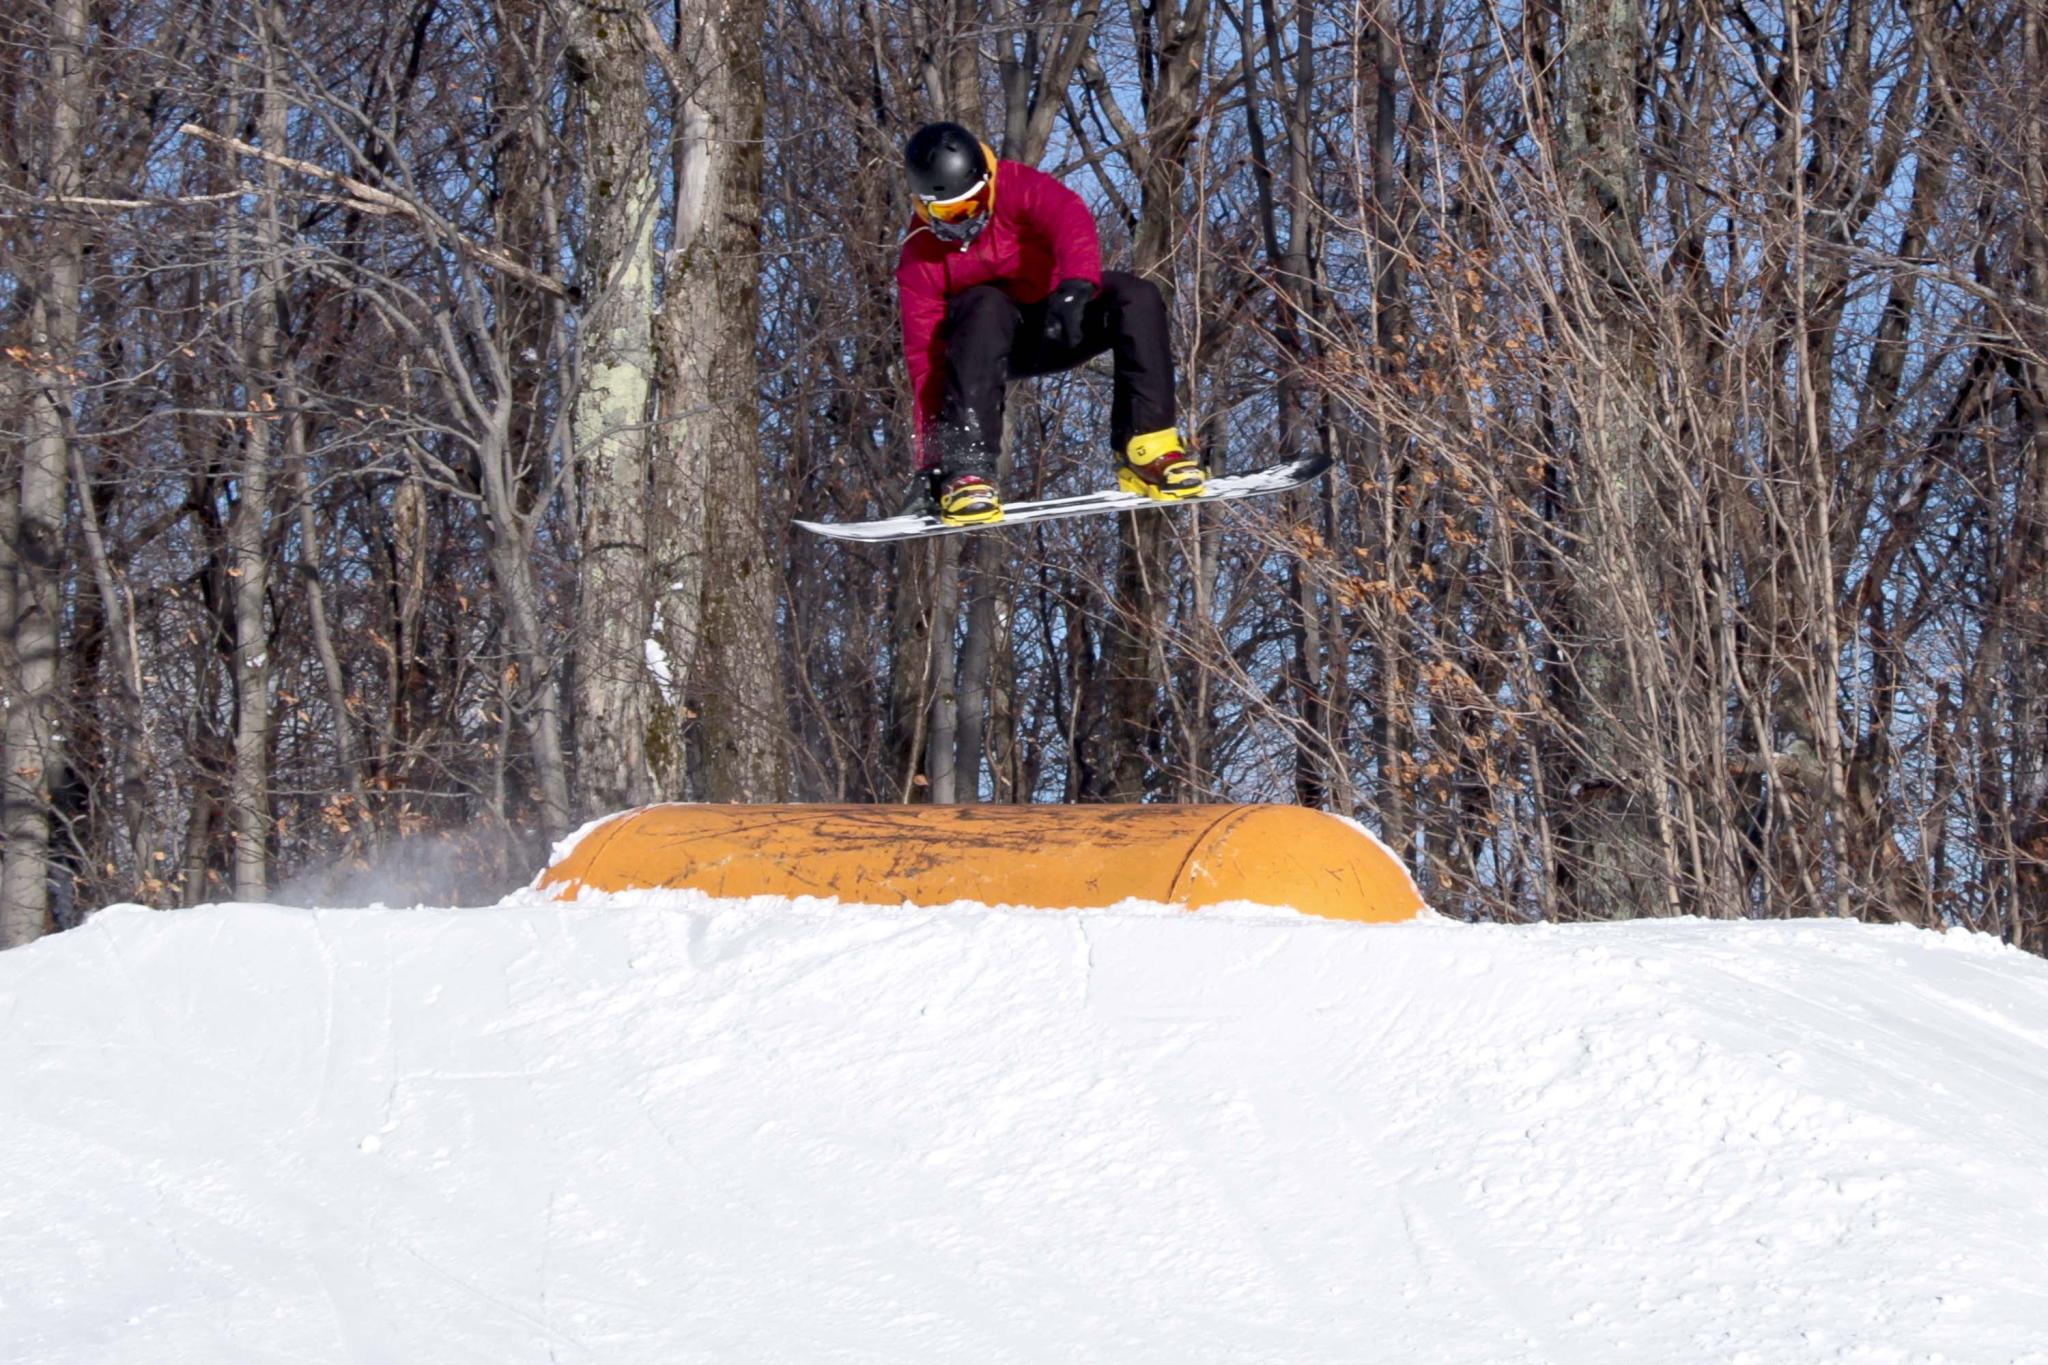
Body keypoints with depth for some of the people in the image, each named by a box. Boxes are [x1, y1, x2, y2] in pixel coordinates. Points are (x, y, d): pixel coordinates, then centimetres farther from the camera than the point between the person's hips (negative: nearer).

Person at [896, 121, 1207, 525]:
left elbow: (1070, 218, -39)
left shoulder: (1018, 187, -18)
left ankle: (1145, 450, -29)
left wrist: (1076, 285, -62)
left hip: (1060, 324, 2)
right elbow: (924, 357, -20)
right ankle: (966, 468, -45)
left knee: (1138, 297, -26)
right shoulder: (919, 259, -18)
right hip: (993, 343, -2)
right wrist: (930, 459, -24)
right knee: (985, 307, -37)